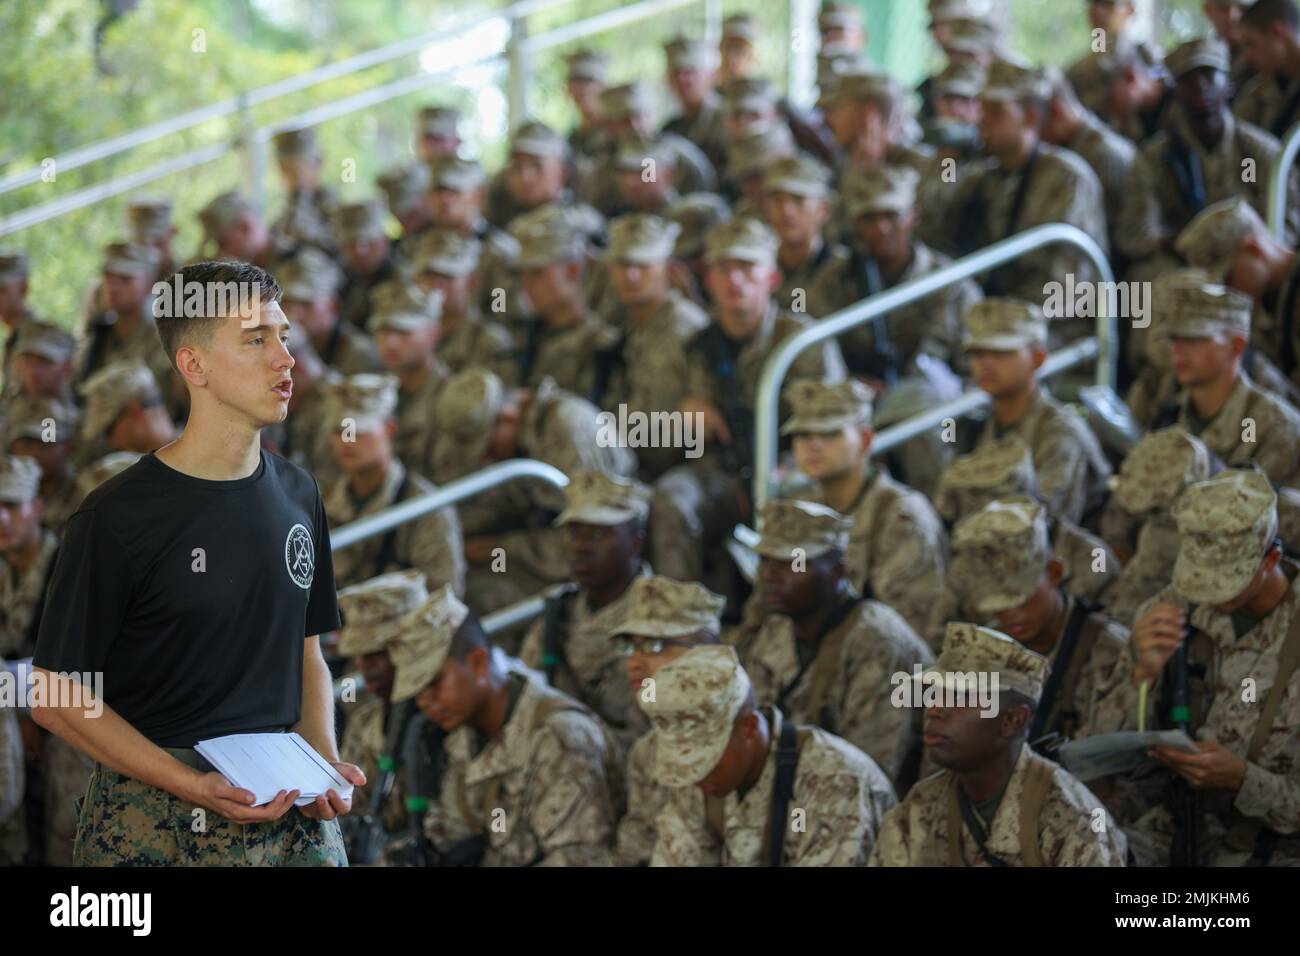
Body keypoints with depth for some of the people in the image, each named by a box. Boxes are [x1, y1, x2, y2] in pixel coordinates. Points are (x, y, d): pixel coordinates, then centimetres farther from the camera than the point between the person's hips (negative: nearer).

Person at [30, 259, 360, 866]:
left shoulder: (298, 497, 8)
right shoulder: (118, 516, -10)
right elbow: (56, 696, -9)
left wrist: (326, 765, -2)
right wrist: (193, 786, -18)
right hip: (153, 825, -5)